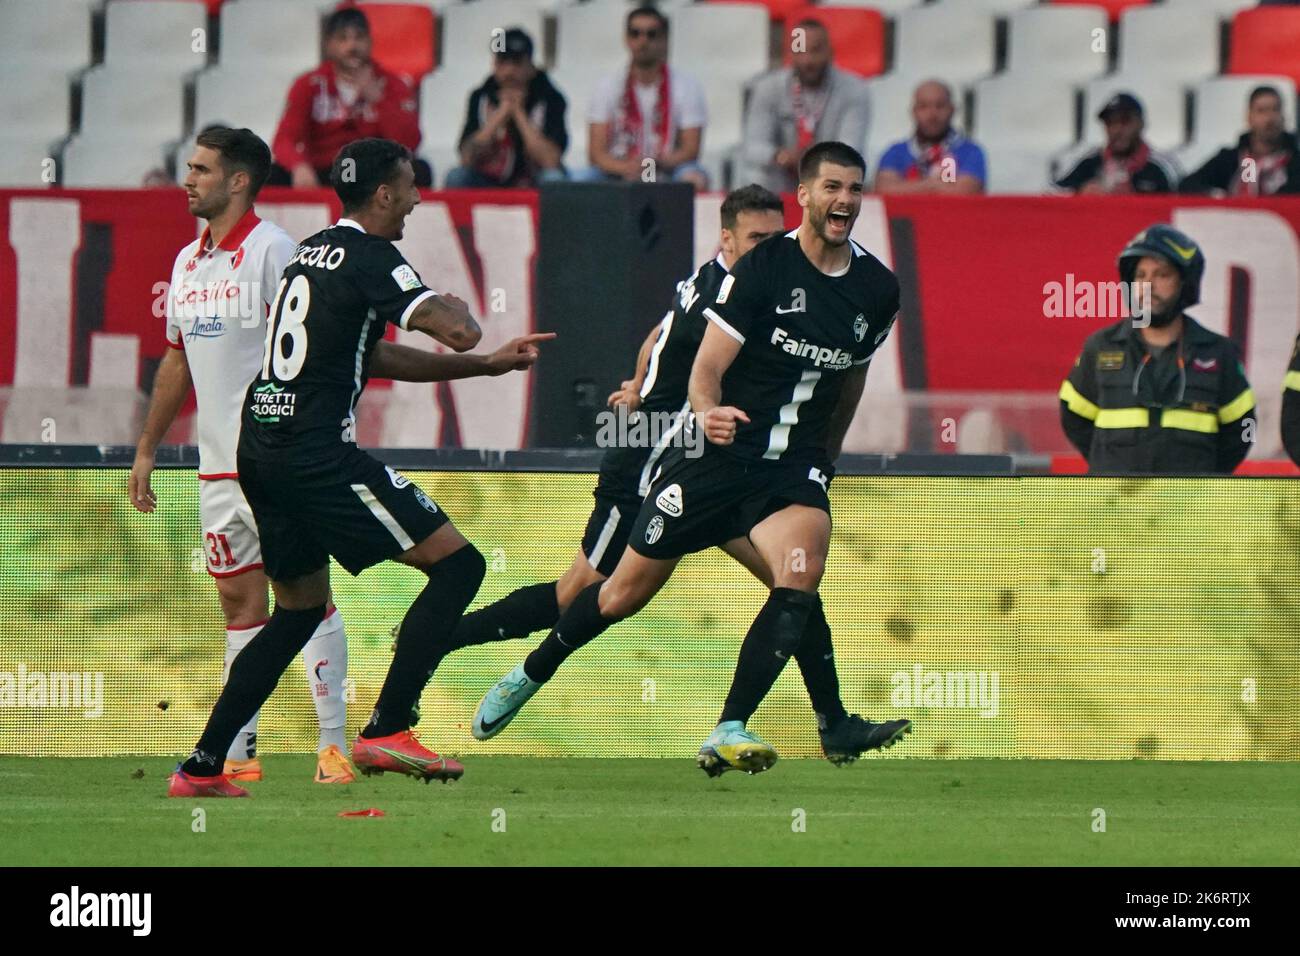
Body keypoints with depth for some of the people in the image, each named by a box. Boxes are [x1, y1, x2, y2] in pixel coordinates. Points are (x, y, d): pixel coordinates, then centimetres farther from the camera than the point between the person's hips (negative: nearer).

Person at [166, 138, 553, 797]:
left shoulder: (312, 253, 20)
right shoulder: (368, 257, -8)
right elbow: (457, 332, -18)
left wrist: (489, 365, 27)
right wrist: (457, 307, 7)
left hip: (260, 447, 9)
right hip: (317, 455, -9)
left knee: (298, 610, 20)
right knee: (457, 565, -5)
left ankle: (201, 768, 15)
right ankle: (385, 731, -12)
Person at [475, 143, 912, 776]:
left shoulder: (878, 289, 2)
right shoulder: (763, 265, -12)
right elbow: (706, 368, -15)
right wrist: (708, 412, -36)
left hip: (792, 468, 3)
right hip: (715, 455, -3)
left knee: (800, 579, -26)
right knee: (627, 592, 7)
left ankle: (730, 732, -24)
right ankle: (530, 676, 33)